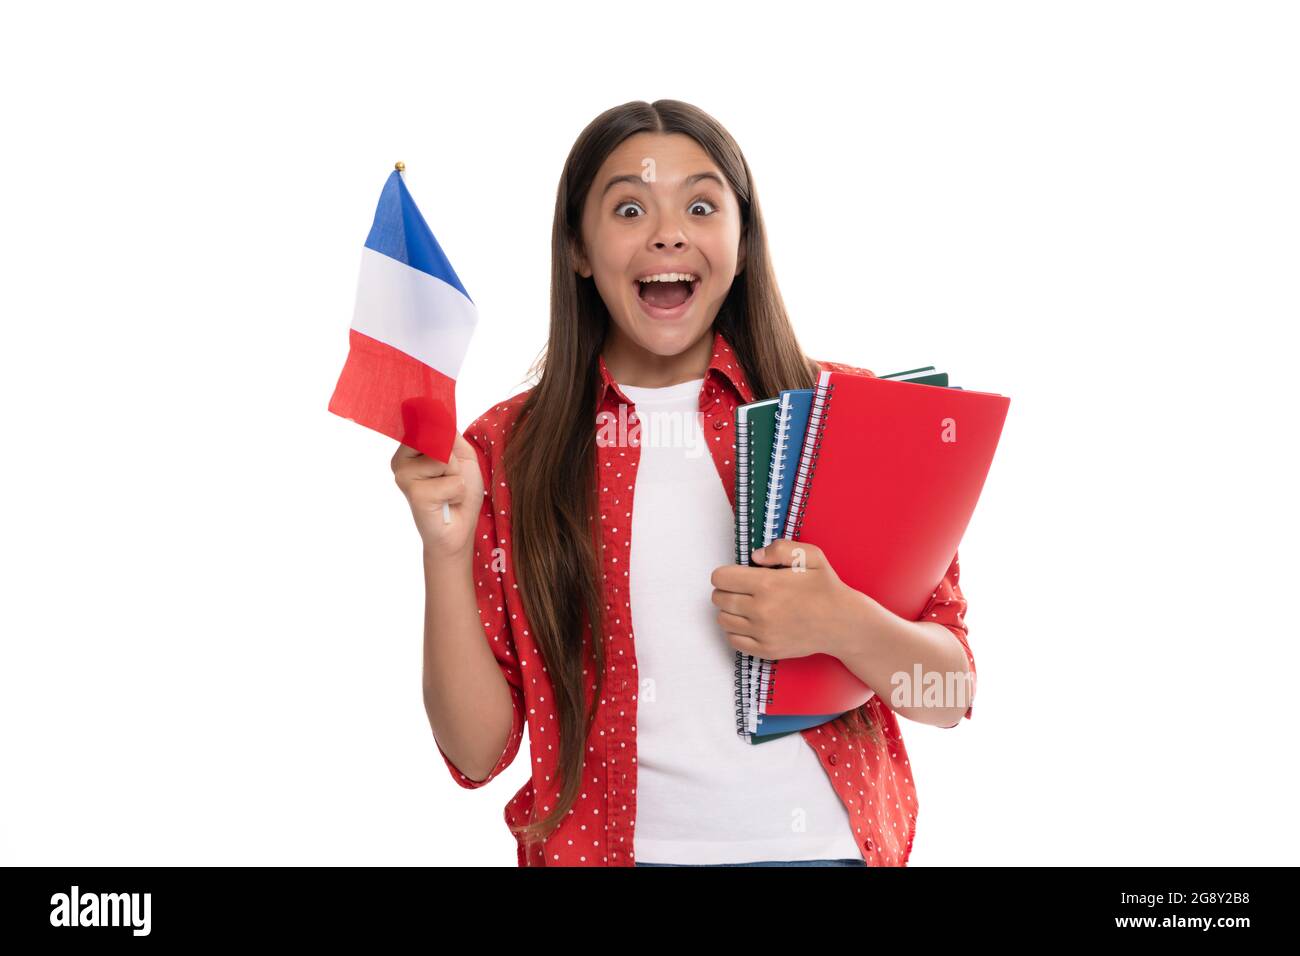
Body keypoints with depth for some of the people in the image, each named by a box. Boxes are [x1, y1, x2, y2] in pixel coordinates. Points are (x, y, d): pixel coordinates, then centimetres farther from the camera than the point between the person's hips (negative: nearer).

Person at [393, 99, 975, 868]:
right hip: (612, 844, 0)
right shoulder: (507, 453, -3)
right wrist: (447, 550, -19)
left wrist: (840, 625, -22)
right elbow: (477, 752, -6)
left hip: (825, 841, 1)